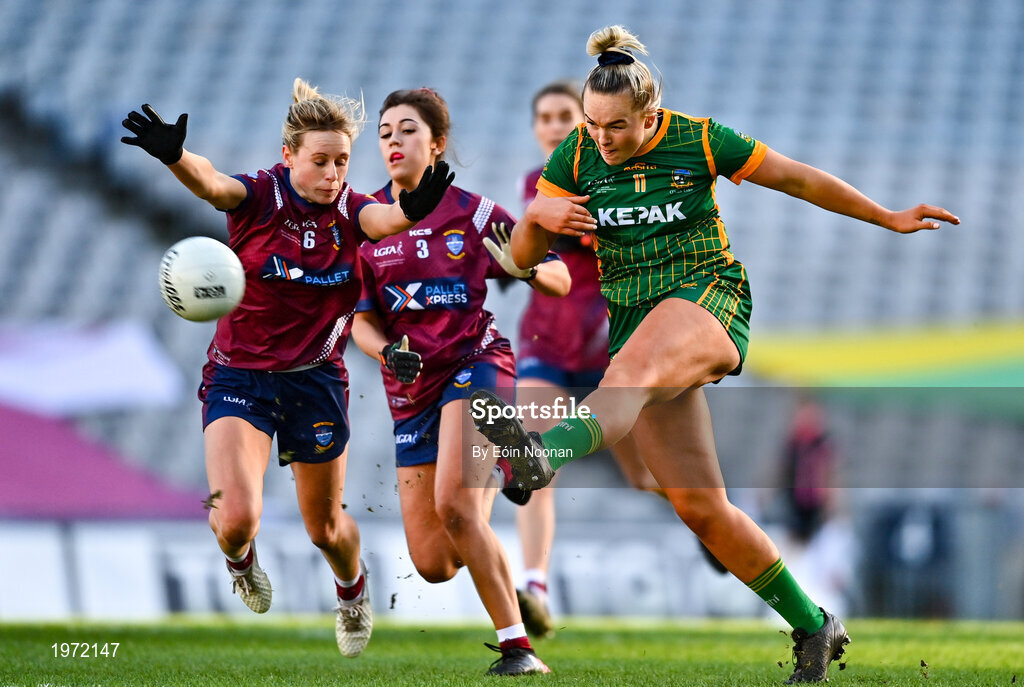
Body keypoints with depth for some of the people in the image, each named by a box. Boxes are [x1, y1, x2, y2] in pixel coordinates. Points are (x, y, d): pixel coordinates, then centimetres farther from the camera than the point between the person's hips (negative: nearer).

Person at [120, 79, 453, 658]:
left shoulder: (350, 211, -8)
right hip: (239, 376, -2)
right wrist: (175, 155, -60)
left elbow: (382, 219, -32)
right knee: (236, 517, -20)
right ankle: (240, 557, 19)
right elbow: (212, 184, -36)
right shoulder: (260, 198, -14)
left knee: (325, 526, 15)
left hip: (316, 380, 2)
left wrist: (411, 210, -57)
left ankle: (353, 589, 51)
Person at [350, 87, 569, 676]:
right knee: (433, 564, 1)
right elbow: (362, 319, 6)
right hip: (411, 387, 4)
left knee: (453, 503, -29)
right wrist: (389, 351, -16)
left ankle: (518, 648, -22)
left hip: (475, 362, -4)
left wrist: (525, 271, -20)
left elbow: (562, 280, 3)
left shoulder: (472, 213, -3)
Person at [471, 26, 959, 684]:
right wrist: (538, 216, -17)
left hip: (708, 297, -4)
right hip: (634, 318, 4)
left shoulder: (699, 141, -4)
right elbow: (524, 255, 6)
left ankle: (544, 452, -70)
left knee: (631, 373, -40)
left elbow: (799, 179, 7)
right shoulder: (576, 156, 2)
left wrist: (889, 218, 13)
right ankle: (814, 628, 10)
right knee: (701, 507, -3)